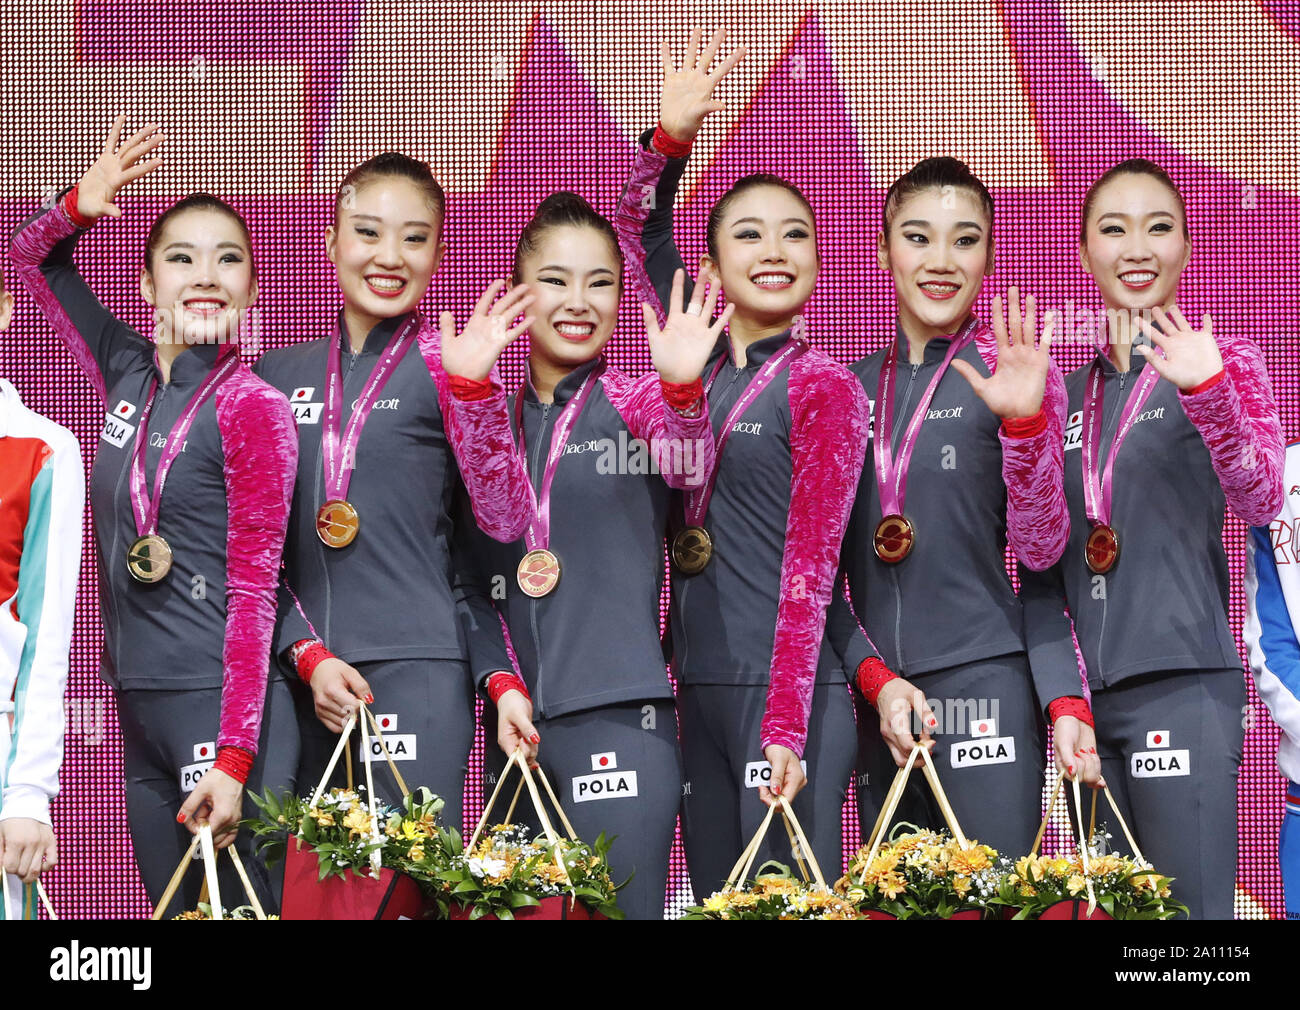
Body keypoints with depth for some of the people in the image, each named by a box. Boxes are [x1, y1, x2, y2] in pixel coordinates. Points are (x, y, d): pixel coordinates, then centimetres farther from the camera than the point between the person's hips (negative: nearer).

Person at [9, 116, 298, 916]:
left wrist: (232, 759, -18)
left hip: (221, 703, -7)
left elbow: (253, 589, -13)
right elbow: (33, 259, 22)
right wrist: (80, 206, -1)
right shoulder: (130, 376, 8)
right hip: (140, 703, 7)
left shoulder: (252, 408, -10)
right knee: (171, 908, 11)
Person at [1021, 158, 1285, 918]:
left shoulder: (1226, 364, 2)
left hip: (1183, 686, -5)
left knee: (1189, 912, -10)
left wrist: (1207, 391, -31)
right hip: (1091, 696, 5)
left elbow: (1261, 501, -14)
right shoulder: (1071, 393, 15)